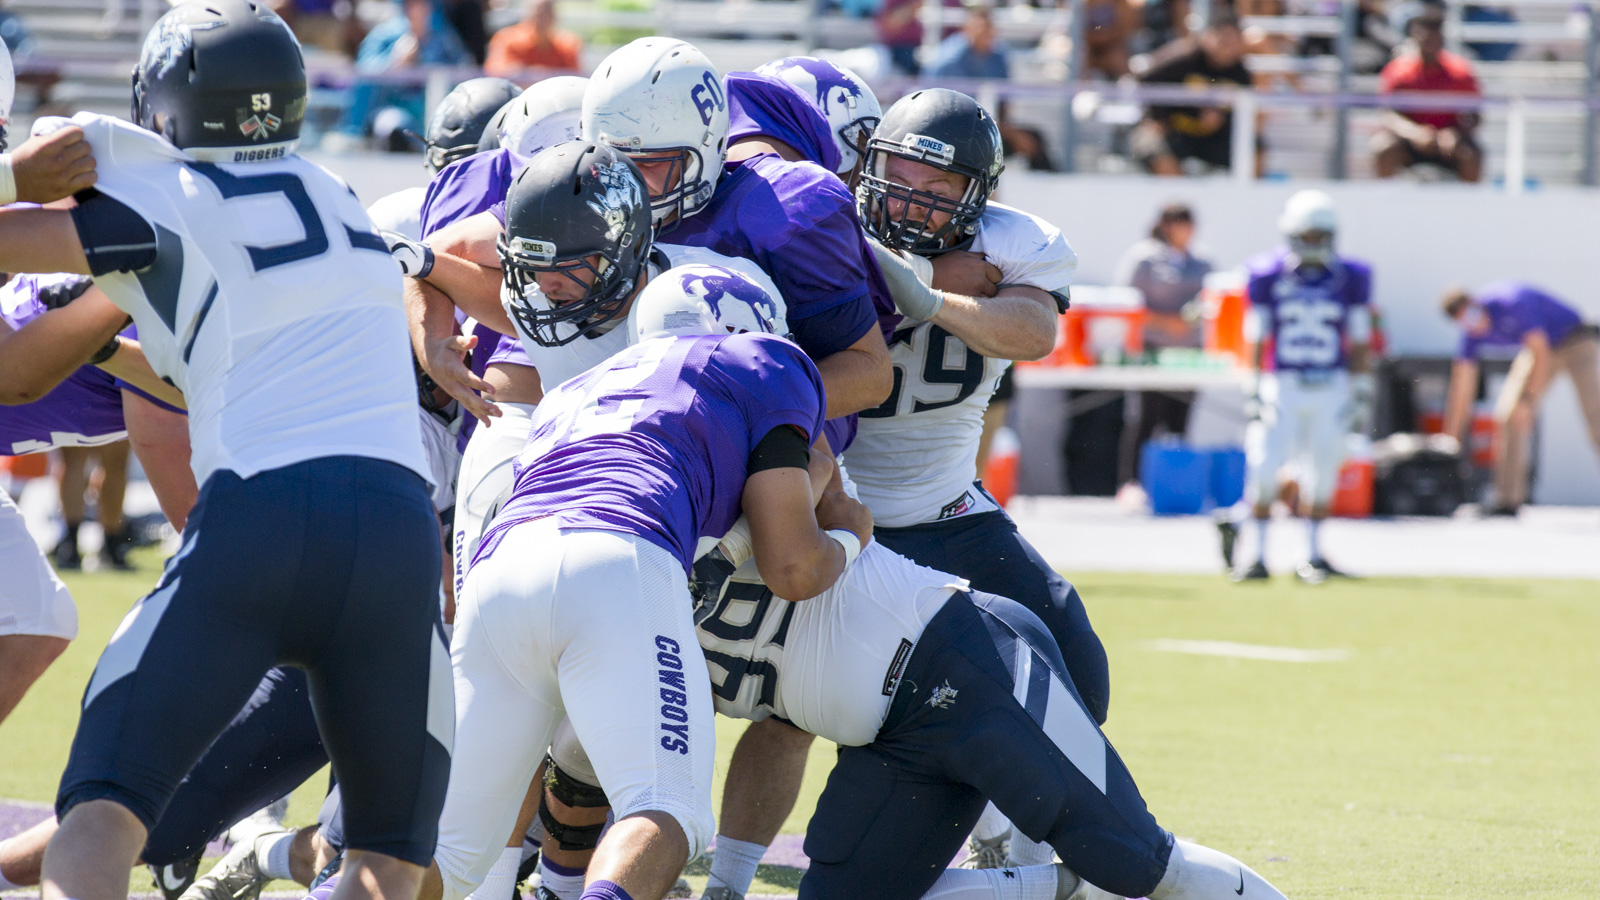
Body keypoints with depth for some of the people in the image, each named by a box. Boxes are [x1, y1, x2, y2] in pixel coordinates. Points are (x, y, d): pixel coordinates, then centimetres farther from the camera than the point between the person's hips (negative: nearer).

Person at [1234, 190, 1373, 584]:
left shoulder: (1350, 278, 0)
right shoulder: (1268, 276, -3)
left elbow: (1358, 344, 6)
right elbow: (1256, 341, 2)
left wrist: (1361, 395, 3)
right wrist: (1253, 393, -2)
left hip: (1331, 388, 1)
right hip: (1282, 386, -1)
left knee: (1322, 474, 4)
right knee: (1264, 470, -9)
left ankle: (1312, 557, 17)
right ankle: (1258, 557, 1)